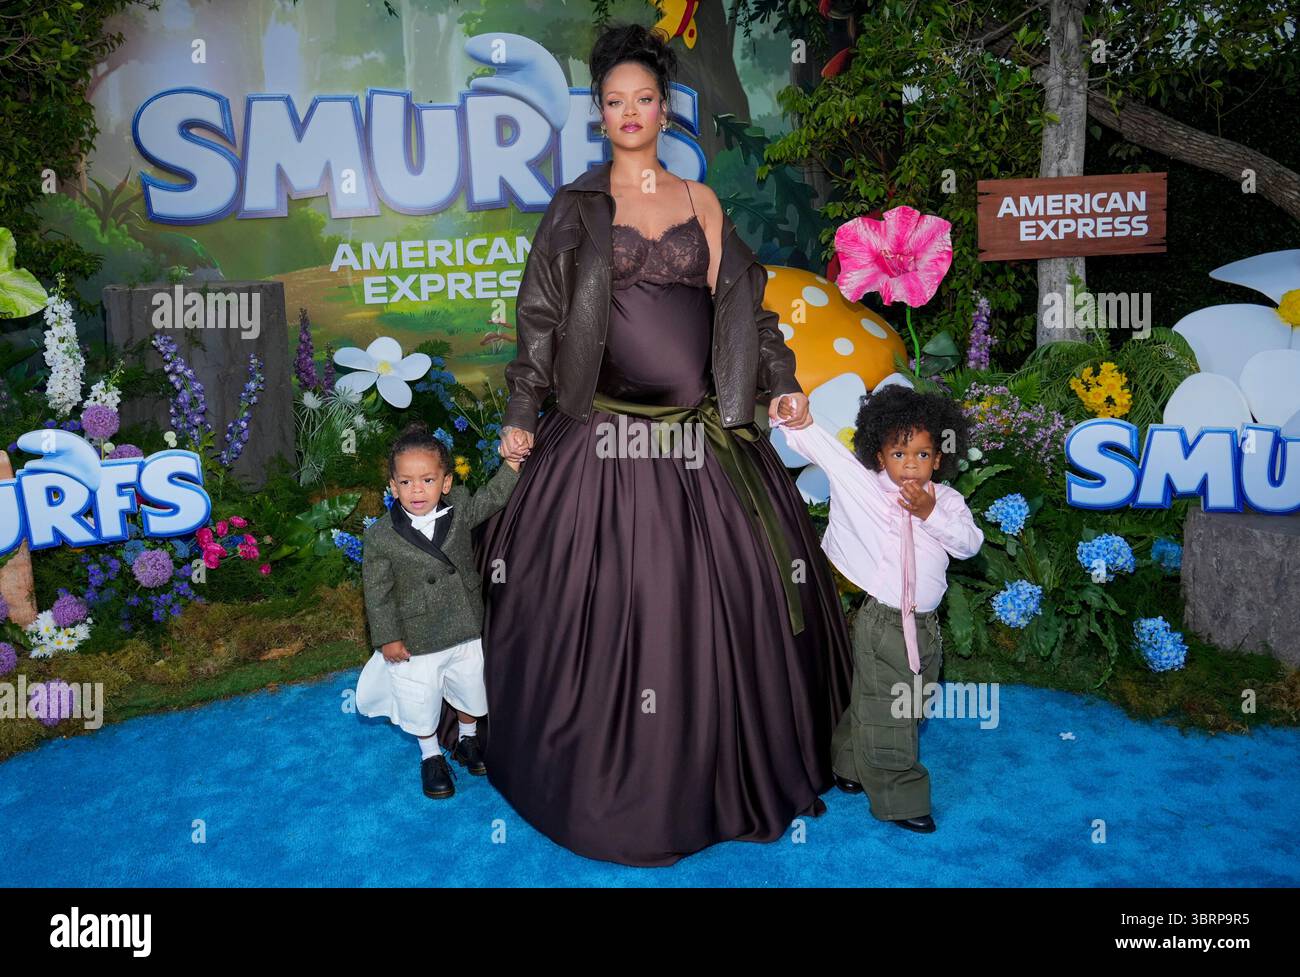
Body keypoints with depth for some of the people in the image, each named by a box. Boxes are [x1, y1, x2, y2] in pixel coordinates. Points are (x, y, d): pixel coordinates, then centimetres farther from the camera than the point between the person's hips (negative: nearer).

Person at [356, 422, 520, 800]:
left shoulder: (460, 509, -12)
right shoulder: (380, 537, -19)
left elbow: (492, 497, 1)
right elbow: (377, 592, -13)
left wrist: (511, 464, -14)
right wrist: (388, 638, -10)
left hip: (467, 631, 3)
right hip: (416, 641, -3)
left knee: (472, 689, 24)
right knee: (421, 701, 16)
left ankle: (468, 739, 53)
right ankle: (431, 756, 44)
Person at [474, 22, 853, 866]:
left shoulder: (701, 202, 13)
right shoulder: (576, 206, 5)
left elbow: (736, 303, 12)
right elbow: (540, 313, 3)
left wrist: (779, 381, 3)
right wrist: (523, 412, 0)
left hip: (701, 432, 3)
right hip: (604, 431, -2)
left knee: (720, 593, 6)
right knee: (603, 598, 1)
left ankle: (718, 771, 25)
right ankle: (606, 775, 20)